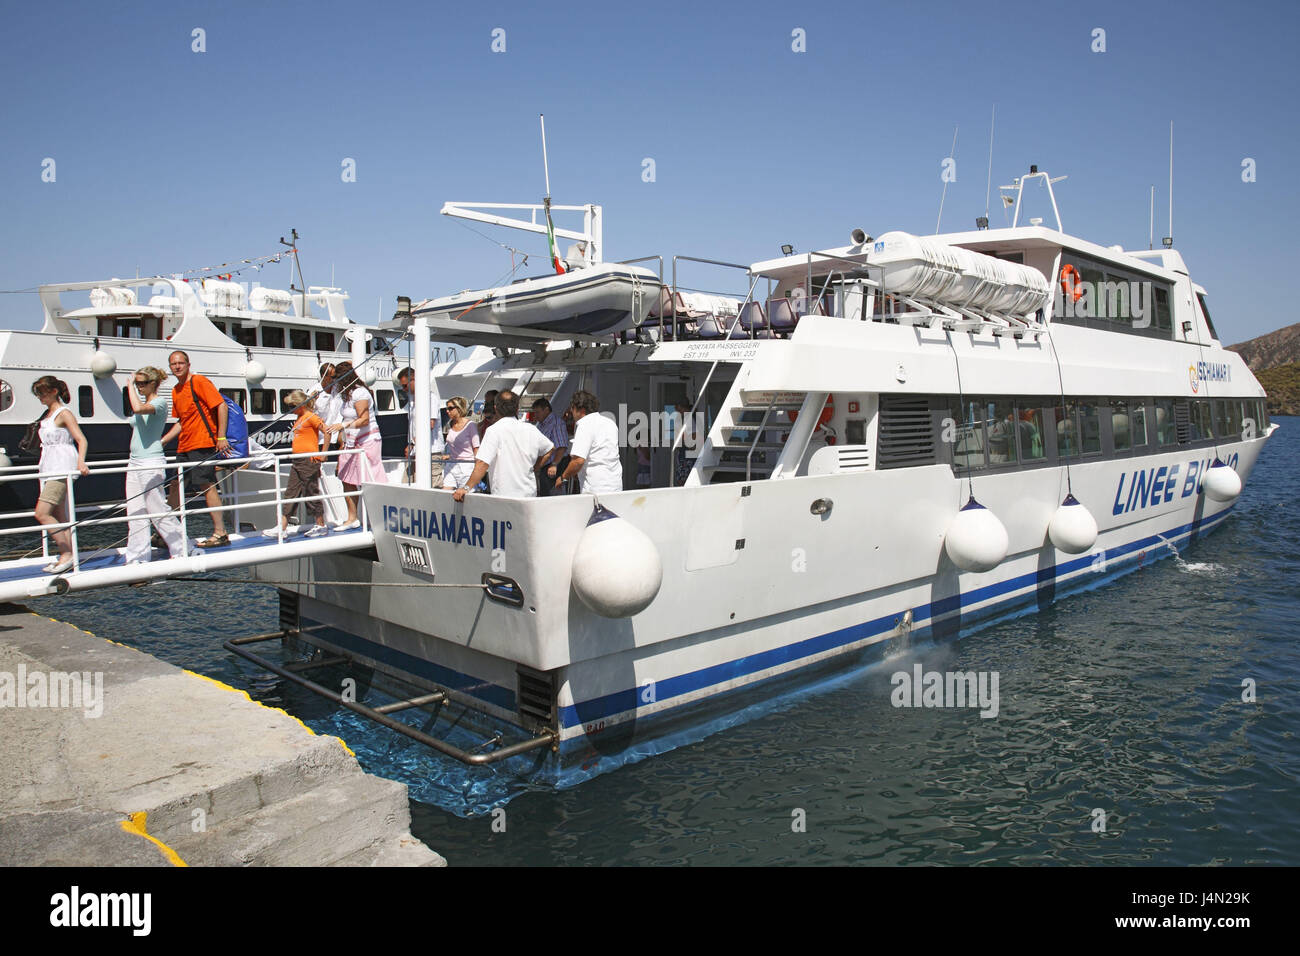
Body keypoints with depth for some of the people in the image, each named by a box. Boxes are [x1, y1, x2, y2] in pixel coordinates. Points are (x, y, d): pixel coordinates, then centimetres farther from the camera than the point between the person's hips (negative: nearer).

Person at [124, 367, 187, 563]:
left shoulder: (160, 402, -10)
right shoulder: (143, 403, 16)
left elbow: (138, 408, -30)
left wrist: (130, 387, -18)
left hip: (151, 463, -9)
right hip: (135, 462, 9)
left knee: (159, 511, -3)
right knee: (135, 513, 7)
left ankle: (181, 549, 9)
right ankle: (136, 558, 11)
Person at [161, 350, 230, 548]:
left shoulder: (199, 381, -6)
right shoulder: (176, 391, 18)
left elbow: (221, 405, -12)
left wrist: (221, 437, -18)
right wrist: (162, 441, 17)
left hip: (203, 443, -9)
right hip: (184, 447, 9)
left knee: (207, 485, -10)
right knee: (176, 488, 11)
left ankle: (220, 533, -8)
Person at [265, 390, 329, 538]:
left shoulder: (311, 417, -11)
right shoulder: (299, 418, 16)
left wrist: (323, 454, -17)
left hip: (310, 460, -9)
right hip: (297, 461, 9)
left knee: (311, 493, -1)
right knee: (291, 493, 7)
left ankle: (321, 525, 10)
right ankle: (282, 527, 8)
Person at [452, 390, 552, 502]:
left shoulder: (494, 430, -9)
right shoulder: (531, 429, 7)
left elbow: (482, 463, -17)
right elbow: (549, 448, 24)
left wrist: (466, 487, -15)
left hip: (503, 496, -5)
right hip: (529, 495, 5)